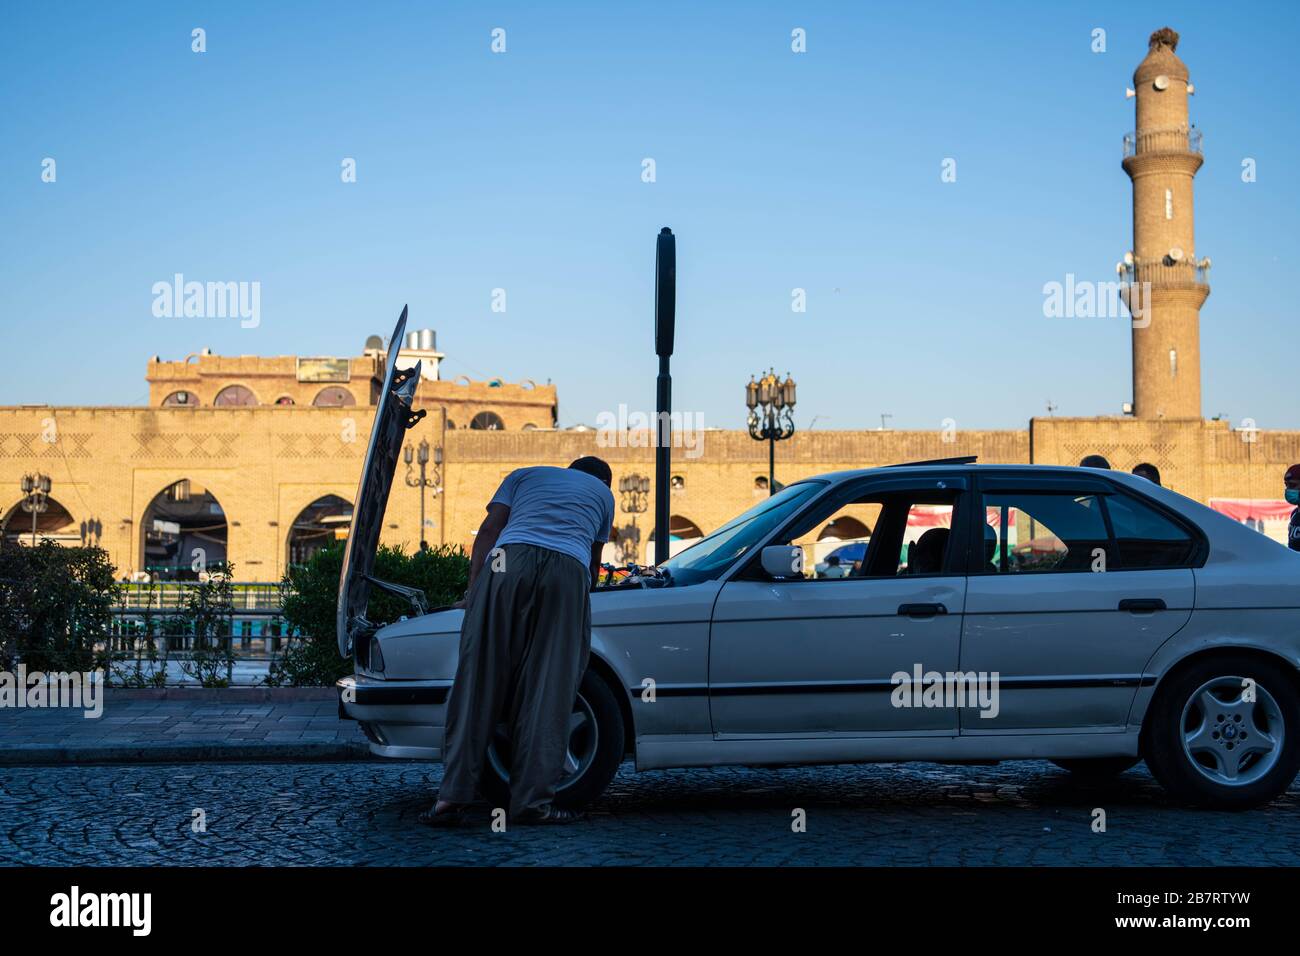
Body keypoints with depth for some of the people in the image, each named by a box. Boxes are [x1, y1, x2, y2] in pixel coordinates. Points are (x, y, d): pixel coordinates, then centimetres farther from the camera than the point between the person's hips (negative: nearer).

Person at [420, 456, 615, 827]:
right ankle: (533, 800, -2)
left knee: (479, 680, -1)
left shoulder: (524, 475, 34)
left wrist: (473, 588, 11)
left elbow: (489, 529, 17)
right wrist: (585, 589, 58)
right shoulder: (603, 493, 34)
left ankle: (453, 797, -4)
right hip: (569, 570, 0)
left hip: (509, 559, 0)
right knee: (548, 690, 2)